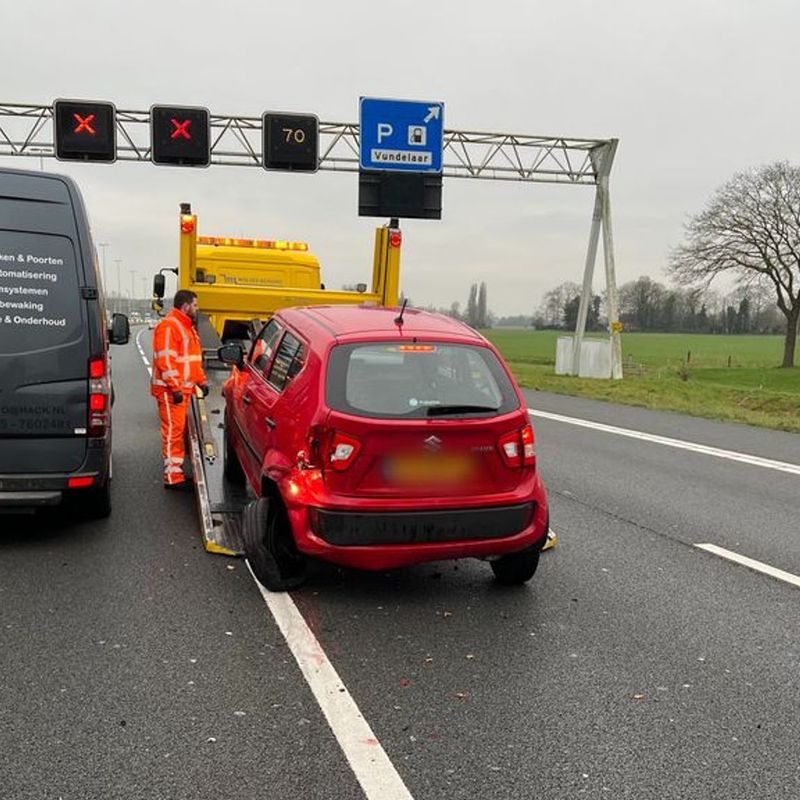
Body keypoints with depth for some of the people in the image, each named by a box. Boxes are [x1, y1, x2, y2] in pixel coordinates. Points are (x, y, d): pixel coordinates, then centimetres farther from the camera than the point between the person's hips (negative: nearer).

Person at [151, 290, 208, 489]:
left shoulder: (187, 326, 19)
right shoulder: (169, 326, -14)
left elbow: (194, 358, 26)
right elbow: (166, 360, -21)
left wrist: (201, 381, 20)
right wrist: (175, 388, -24)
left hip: (183, 389, 10)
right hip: (170, 391, -10)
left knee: (179, 431, 13)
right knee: (173, 431, -8)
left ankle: (177, 471, 21)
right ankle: (172, 478, -5)